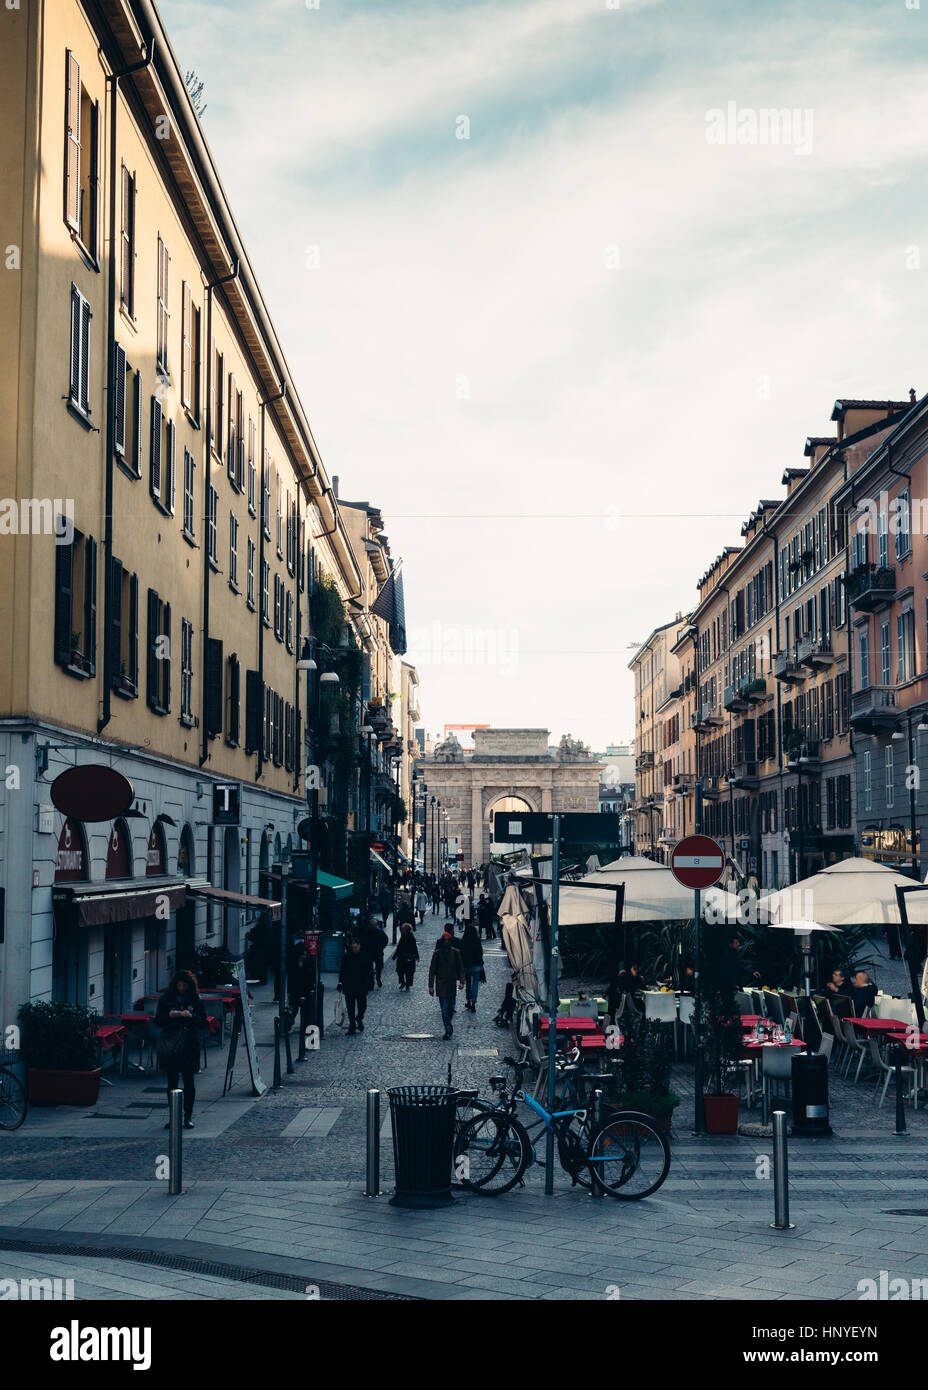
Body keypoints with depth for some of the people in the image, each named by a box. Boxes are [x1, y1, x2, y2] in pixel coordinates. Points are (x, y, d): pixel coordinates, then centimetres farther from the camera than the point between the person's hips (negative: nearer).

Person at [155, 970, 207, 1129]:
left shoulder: (196, 1000, 2)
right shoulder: (166, 999, 3)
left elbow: (203, 1022, 0)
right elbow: (158, 1021, 4)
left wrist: (192, 1016, -18)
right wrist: (169, 1016, -16)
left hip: (189, 1047, -1)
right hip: (169, 1048, 1)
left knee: (188, 1081, -1)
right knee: (172, 1082, 4)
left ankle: (188, 1117, 9)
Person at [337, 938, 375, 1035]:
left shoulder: (366, 957, -1)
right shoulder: (346, 957, 1)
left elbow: (370, 972, 4)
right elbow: (342, 972, 7)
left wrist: (370, 985, 0)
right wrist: (340, 984, 1)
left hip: (362, 987, 0)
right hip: (349, 987, 0)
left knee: (362, 1007, 3)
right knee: (350, 1008, 2)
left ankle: (359, 1019, 34)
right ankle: (352, 1027, 11)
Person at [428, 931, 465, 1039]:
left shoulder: (455, 952, 2)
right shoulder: (437, 953, -1)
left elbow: (460, 968, 5)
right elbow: (432, 970, 1)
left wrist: (461, 981, -8)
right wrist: (431, 986, -2)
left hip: (452, 983, 1)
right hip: (441, 984, -1)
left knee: (451, 1008, 6)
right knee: (444, 1008, -7)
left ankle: (449, 1026, 29)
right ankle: (448, 1029, -4)